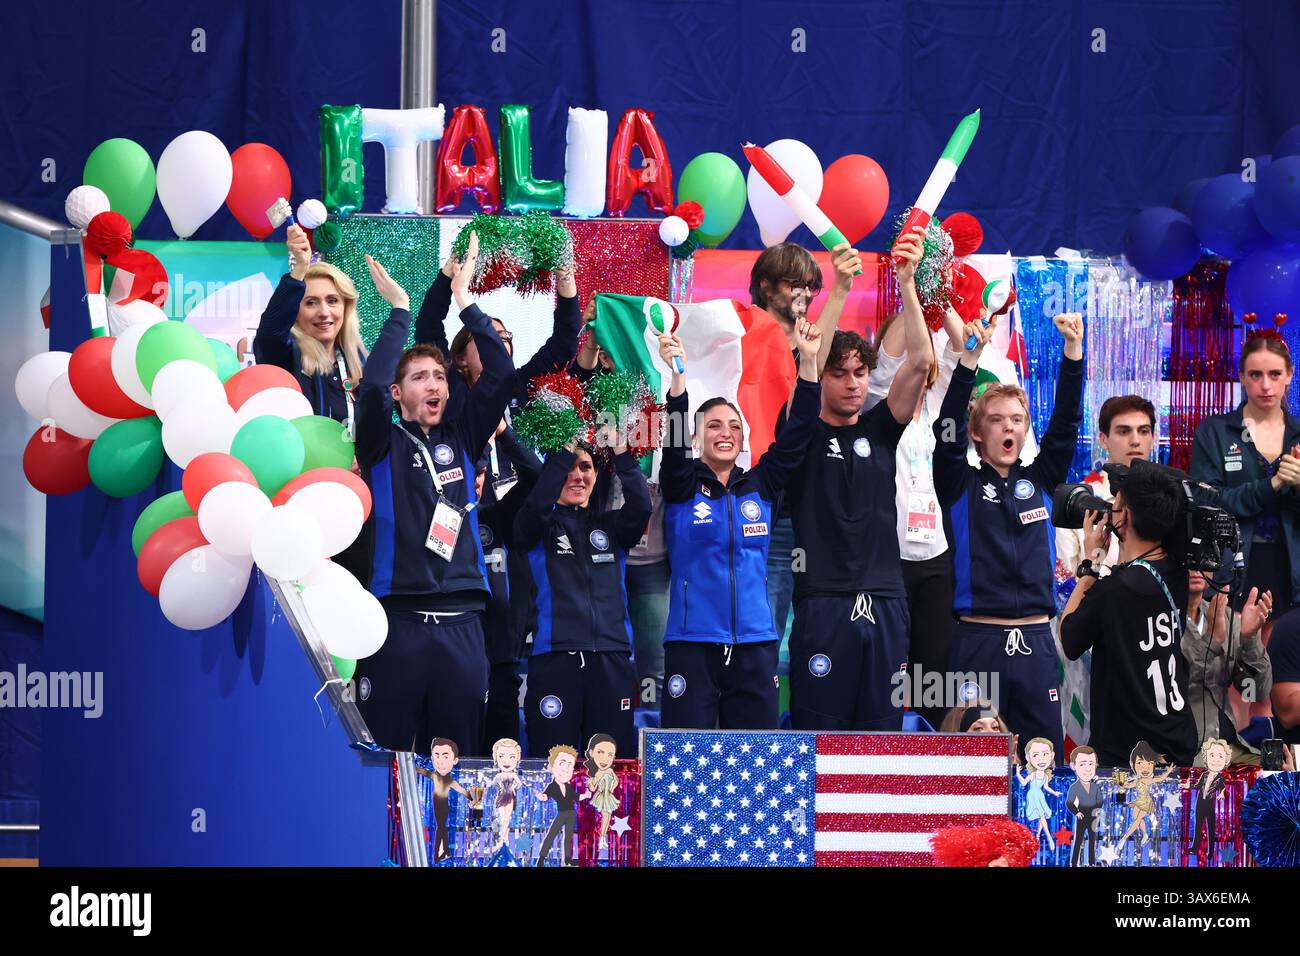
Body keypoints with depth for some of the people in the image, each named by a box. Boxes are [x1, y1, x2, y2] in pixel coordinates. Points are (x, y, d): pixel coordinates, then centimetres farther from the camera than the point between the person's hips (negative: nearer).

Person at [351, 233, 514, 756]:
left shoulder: (461, 438, 14)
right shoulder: (383, 443, 5)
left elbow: (501, 375, 5)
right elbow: (371, 386, -14)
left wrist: (465, 301, 2)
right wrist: (399, 309, -7)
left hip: (461, 620, 4)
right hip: (398, 619, -4)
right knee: (386, 752, -3)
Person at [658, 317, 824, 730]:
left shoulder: (761, 486, 10)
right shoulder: (682, 488, 3)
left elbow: (796, 433, 3)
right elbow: (673, 440, -14)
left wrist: (808, 361, -7)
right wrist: (678, 375, -28)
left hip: (754, 645, 3)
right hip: (692, 644, -3)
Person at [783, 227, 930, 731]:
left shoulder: (880, 430, 12)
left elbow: (919, 362, 1)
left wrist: (906, 283, -8)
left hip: (885, 605, 4)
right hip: (823, 607, -4)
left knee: (882, 736, 4)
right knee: (818, 737, -4)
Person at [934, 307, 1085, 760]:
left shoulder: (1039, 481, 12)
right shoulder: (960, 484, 4)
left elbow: (1065, 422, 5)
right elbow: (947, 431, -11)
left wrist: (1073, 350, -6)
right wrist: (970, 357, -21)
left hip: (1036, 639, 3)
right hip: (978, 638, -3)